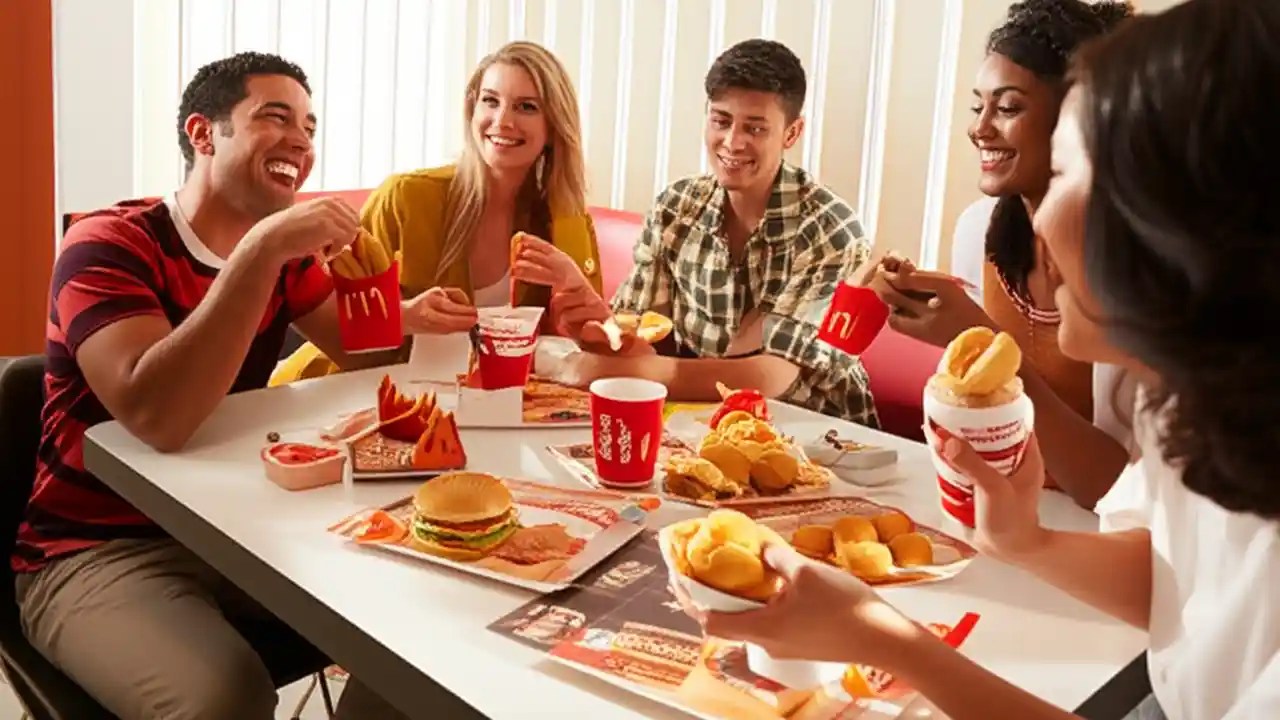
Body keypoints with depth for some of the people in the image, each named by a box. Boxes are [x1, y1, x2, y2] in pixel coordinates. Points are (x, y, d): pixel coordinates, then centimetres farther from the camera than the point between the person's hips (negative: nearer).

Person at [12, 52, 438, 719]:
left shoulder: (283, 253, 5)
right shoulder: (108, 244, -17)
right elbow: (158, 417, -33)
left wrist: (409, 314, -9)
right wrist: (261, 249, -33)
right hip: (99, 552, -6)